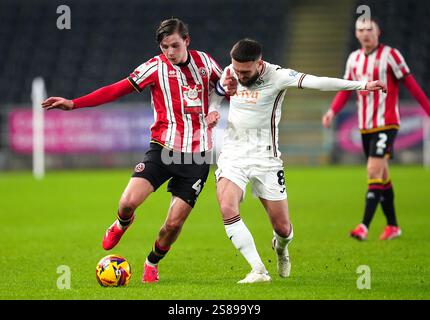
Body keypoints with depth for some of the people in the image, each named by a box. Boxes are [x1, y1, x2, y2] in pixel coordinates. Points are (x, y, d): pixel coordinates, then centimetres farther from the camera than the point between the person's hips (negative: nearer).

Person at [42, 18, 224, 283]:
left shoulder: (204, 61, 4)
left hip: (198, 154, 1)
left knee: (174, 223, -5)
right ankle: (122, 224, 19)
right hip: (164, 148, -1)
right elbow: (117, 90, -7)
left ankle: (153, 263, 25)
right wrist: (73, 104, -14)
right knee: (128, 202, -20)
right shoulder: (156, 67, -3)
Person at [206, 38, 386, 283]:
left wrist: (363, 85, -35)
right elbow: (217, 93, 22)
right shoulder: (230, 73, -1)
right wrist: (213, 110, -1)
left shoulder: (277, 76, -15)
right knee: (227, 208, -24)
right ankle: (259, 271, -17)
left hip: (265, 157, -2)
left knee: (283, 227, 2)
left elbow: (318, 82, -25)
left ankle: (281, 248, 42)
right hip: (232, 155, 2)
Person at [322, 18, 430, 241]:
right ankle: (392, 226, 21)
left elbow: (410, 84, -5)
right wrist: (333, 110, -1)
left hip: (386, 124, -6)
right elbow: (345, 90, 15)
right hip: (365, 126, 6)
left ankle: (364, 226, -22)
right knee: (382, 176, 12)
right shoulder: (354, 59, 10)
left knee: (374, 172, -17)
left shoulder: (390, 55, -8)